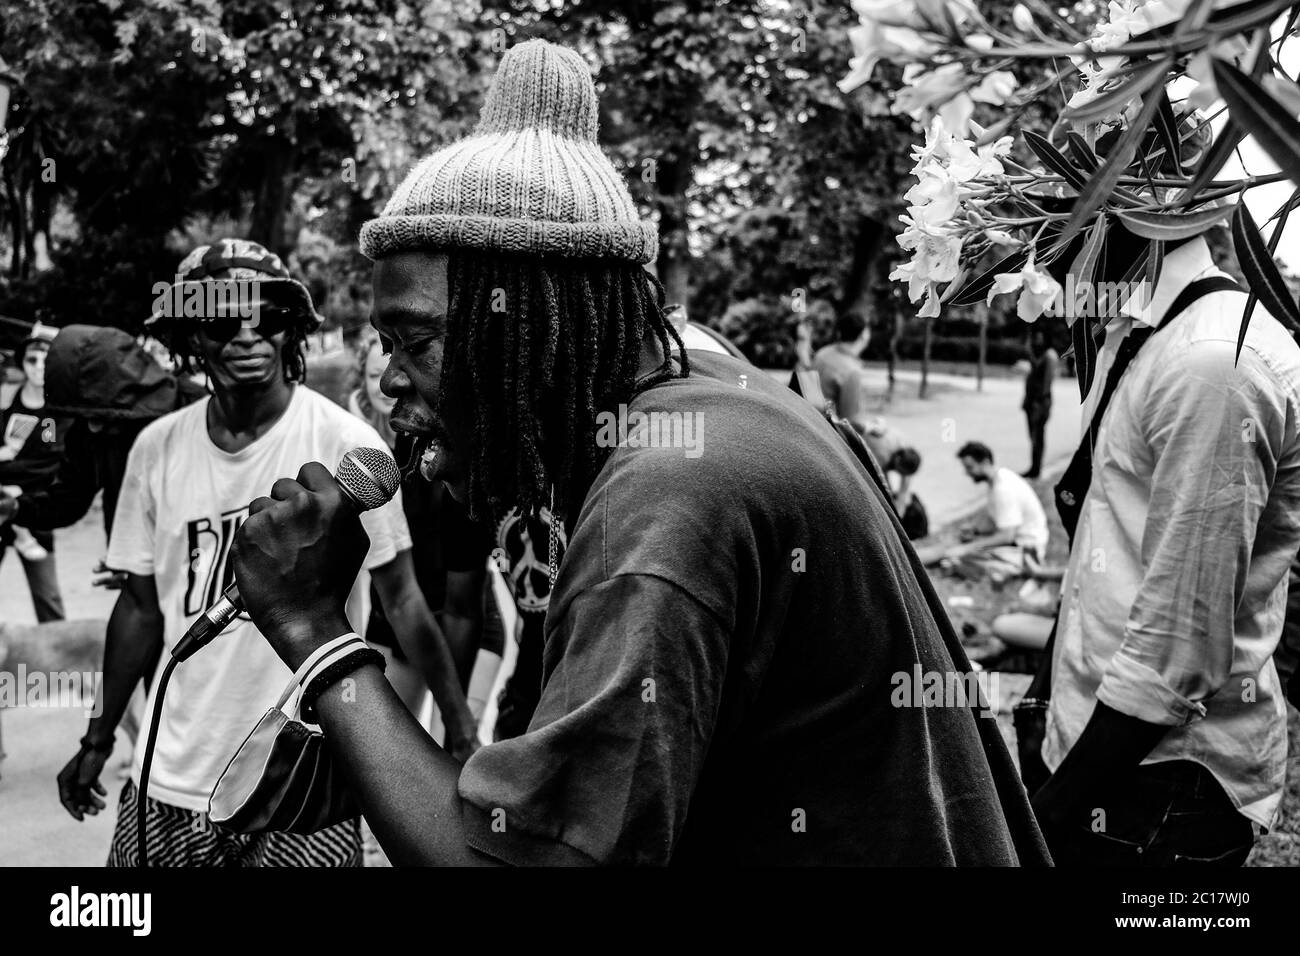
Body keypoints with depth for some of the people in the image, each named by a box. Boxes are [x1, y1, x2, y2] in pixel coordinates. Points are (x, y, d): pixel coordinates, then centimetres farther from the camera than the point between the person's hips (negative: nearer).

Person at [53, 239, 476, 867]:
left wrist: (459, 722, -10)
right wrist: (98, 740, 14)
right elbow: (141, 608, 9)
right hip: (170, 780, 4)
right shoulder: (157, 448, -1)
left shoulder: (346, 445, -13)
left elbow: (401, 600, -7)